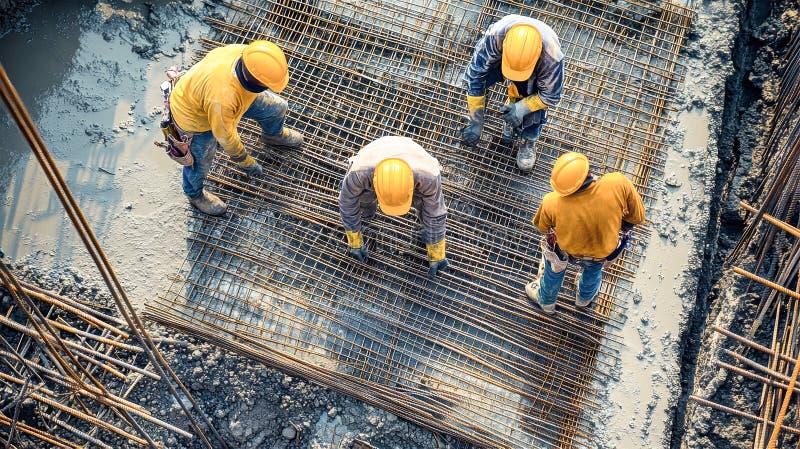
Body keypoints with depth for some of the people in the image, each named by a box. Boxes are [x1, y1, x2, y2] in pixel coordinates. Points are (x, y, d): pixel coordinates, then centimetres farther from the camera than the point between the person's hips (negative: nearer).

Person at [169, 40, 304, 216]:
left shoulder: (248, 54, -30)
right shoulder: (222, 96, -48)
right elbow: (224, 134, -28)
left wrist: (269, 92, 19)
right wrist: (244, 161, -11)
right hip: (195, 113, -6)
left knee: (277, 108, 13)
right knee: (201, 159, 15)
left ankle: (273, 134, 51)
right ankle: (194, 193, 51)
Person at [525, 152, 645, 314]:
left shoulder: (551, 204, -38)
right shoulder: (618, 183, -39)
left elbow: (542, 227, -14)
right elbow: (638, 216, -20)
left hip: (569, 252, -1)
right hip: (606, 252, 2)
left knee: (555, 267, 35)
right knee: (594, 266, 38)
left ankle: (546, 300, 63)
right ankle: (585, 297, 68)